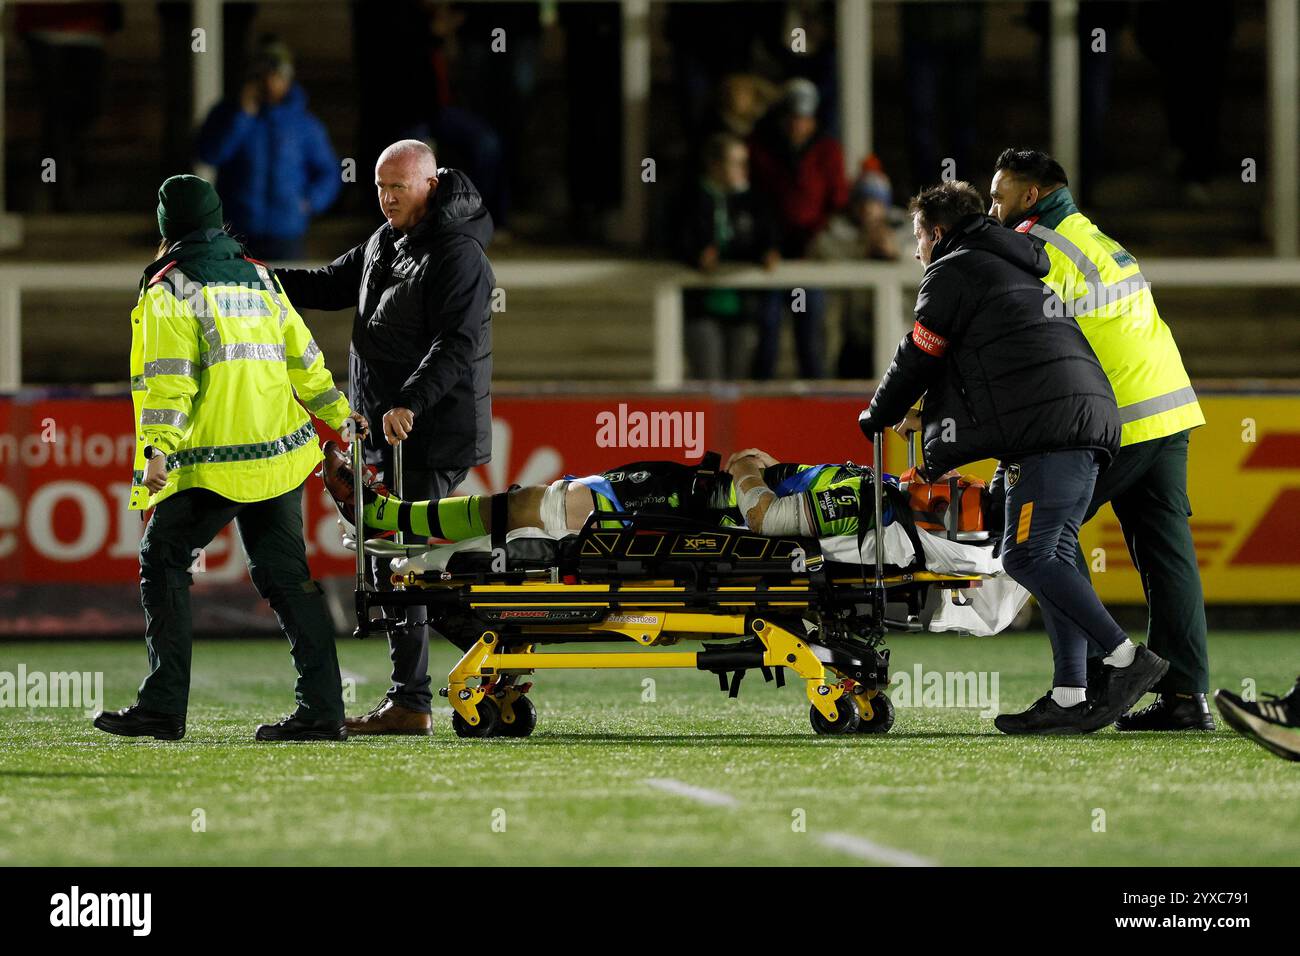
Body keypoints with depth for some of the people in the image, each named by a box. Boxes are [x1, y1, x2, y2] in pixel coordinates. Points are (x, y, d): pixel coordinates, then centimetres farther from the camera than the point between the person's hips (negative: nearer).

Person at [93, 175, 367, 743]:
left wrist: (157, 450, -22)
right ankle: (322, 710, 3)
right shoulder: (259, 279, 15)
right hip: (281, 455, 6)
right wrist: (339, 415, 30)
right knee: (286, 574, 8)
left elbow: (169, 376, -15)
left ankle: (164, 707, 0)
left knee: (163, 562, 5)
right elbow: (303, 360, 19)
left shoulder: (171, 289, -4)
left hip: (215, 462, -6)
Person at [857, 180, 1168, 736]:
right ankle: (1069, 697, -1)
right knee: (1052, 556, 6)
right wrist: (930, 418, 45)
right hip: (1090, 415, 9)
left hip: (1046, 428, -9)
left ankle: (1127, 658, -20)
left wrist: (878, 418, 25)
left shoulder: (952, 273, 5)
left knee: (1026, 555, -13)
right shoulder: (1017, 269, 34)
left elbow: (917, 359, 8)